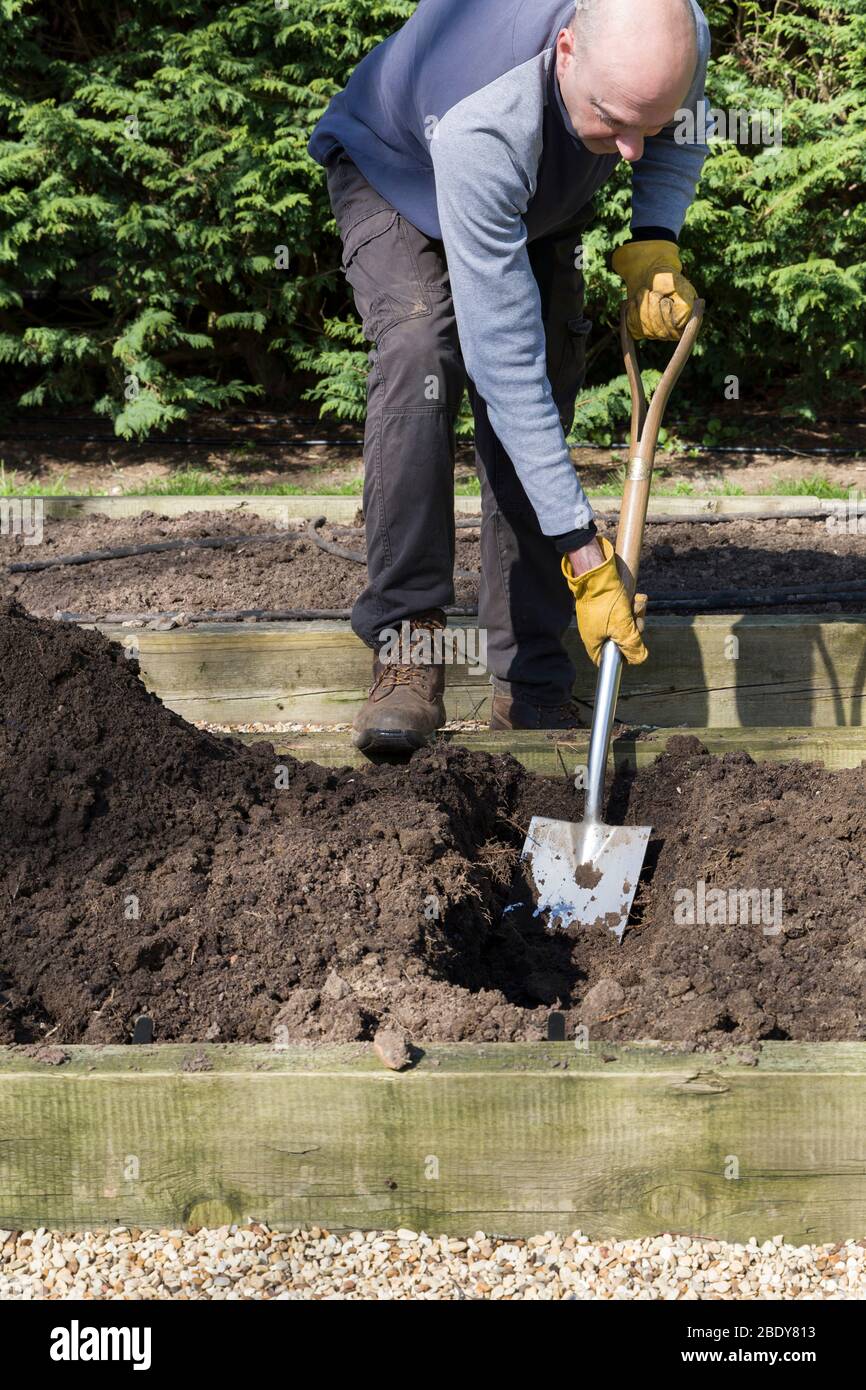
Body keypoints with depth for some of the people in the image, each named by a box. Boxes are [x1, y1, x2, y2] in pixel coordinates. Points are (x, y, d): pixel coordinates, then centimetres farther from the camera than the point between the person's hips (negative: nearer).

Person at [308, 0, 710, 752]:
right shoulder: (482, 126, -48)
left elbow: (682, 133, -3)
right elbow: (504, 358, -44)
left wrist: (654, 243, -24)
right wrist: (584, 554, -43)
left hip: (542, 197, 5)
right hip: (396, 176, -5)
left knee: (538, 418, -9)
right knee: (421, 353, -32)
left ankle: (531, 691, -4)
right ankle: (407, 648, -29)